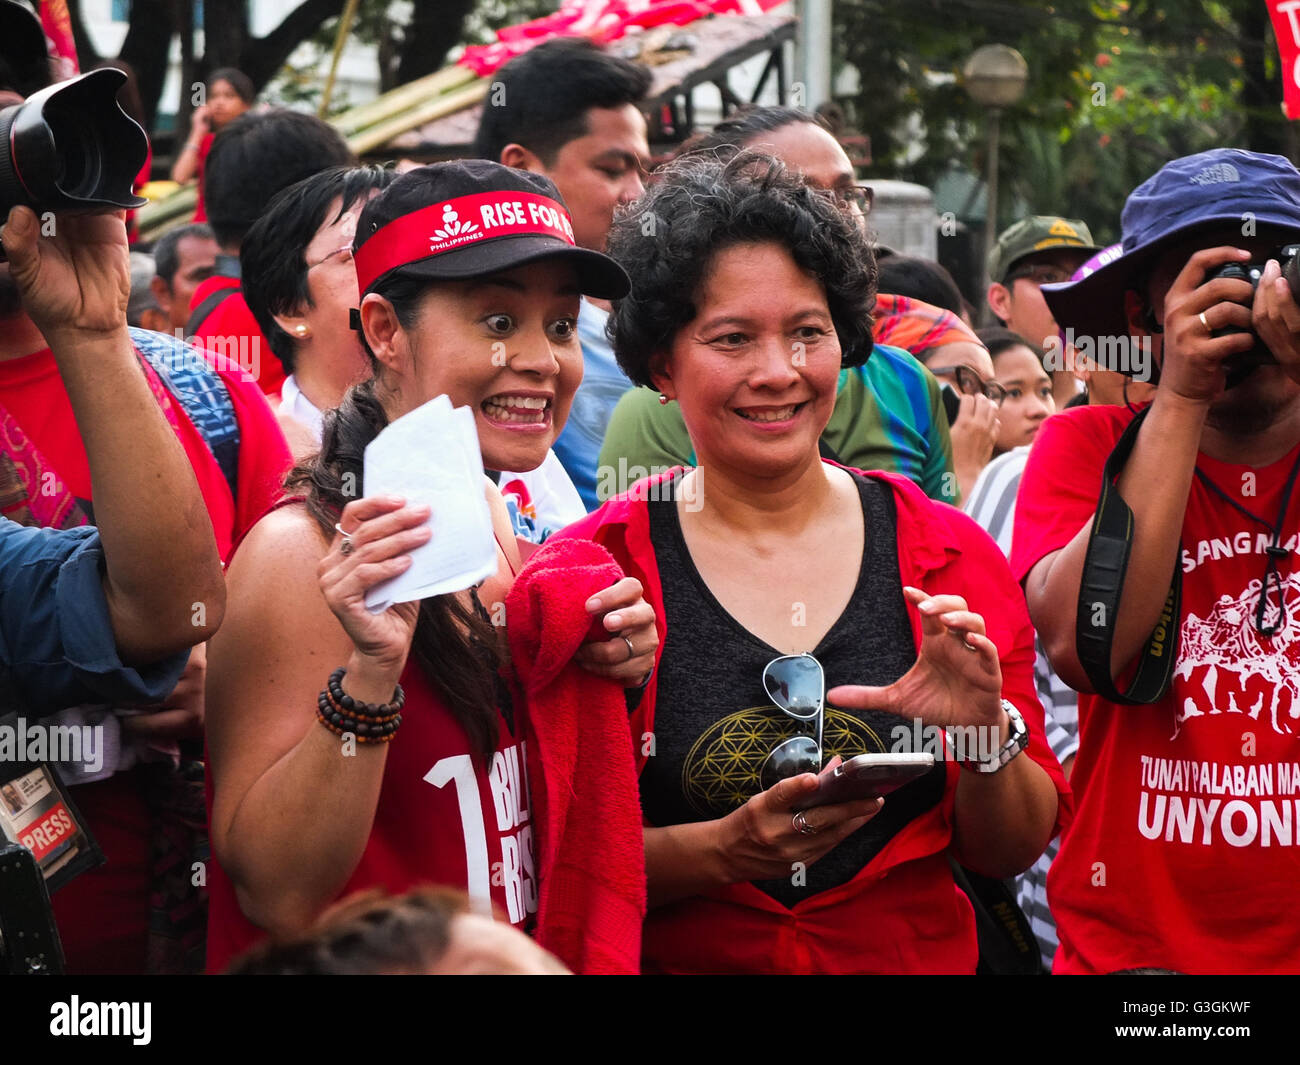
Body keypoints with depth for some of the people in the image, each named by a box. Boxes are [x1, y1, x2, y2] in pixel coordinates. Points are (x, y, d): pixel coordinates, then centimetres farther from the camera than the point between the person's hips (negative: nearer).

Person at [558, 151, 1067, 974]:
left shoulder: (950, 556, 4)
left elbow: (1013, 851, 8)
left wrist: (988, 737, -9)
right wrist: (723, 851, -15)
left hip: (923, 960, 1)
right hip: (682, 963, -1)